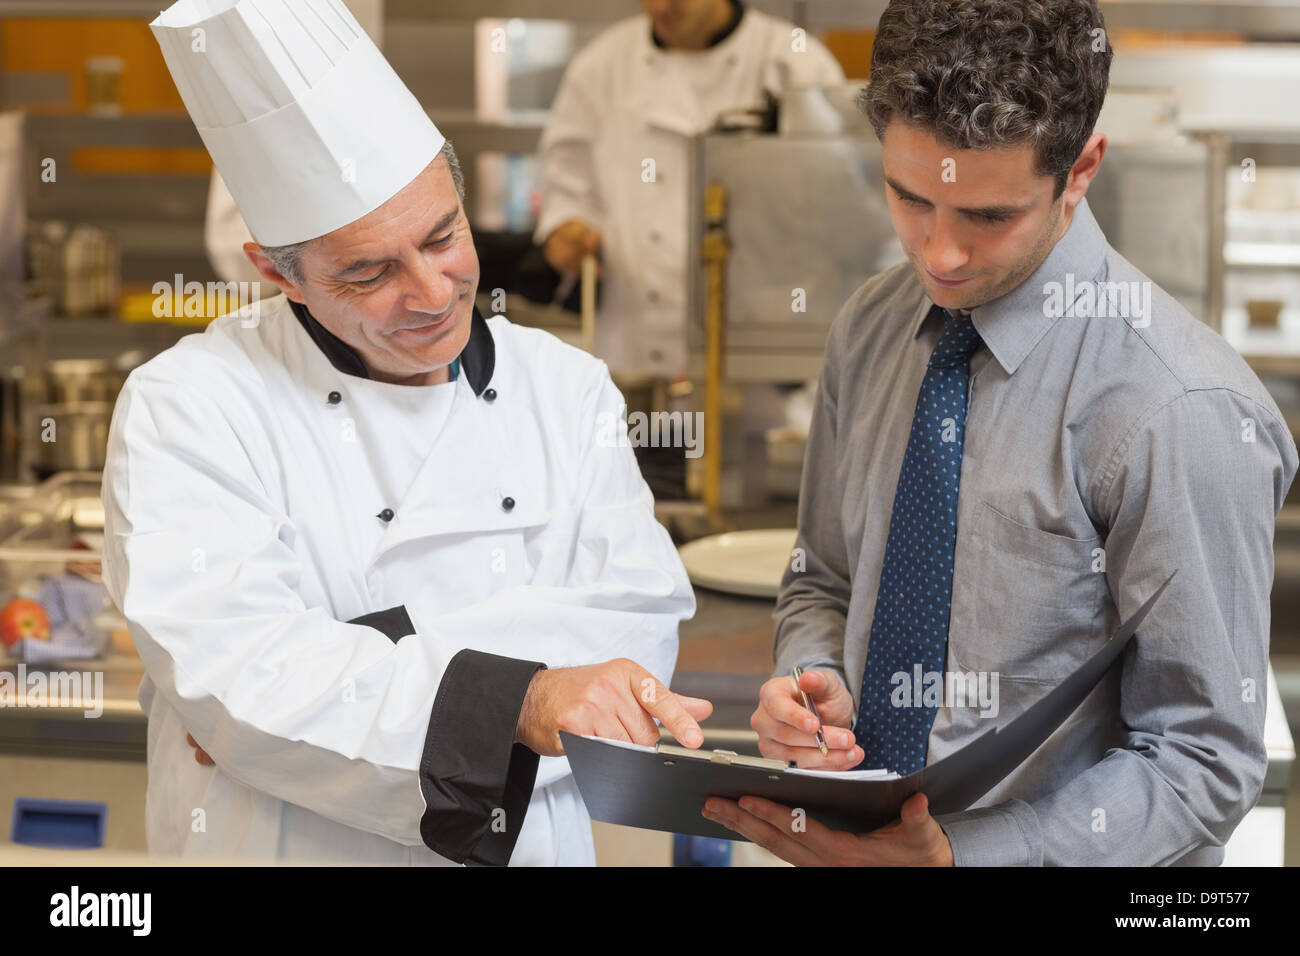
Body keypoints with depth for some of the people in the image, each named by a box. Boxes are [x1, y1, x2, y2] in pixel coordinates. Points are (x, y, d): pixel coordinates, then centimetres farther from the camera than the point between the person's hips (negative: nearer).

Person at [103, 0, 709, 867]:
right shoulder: (187, 406, -2)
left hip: (534, 845, 2)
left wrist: (365, 658, -13)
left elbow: (639, 626, -1)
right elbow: (224, 667, -14)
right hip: (283, 848, -2)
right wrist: (517, 700, -24)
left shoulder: (566, 389, 9)